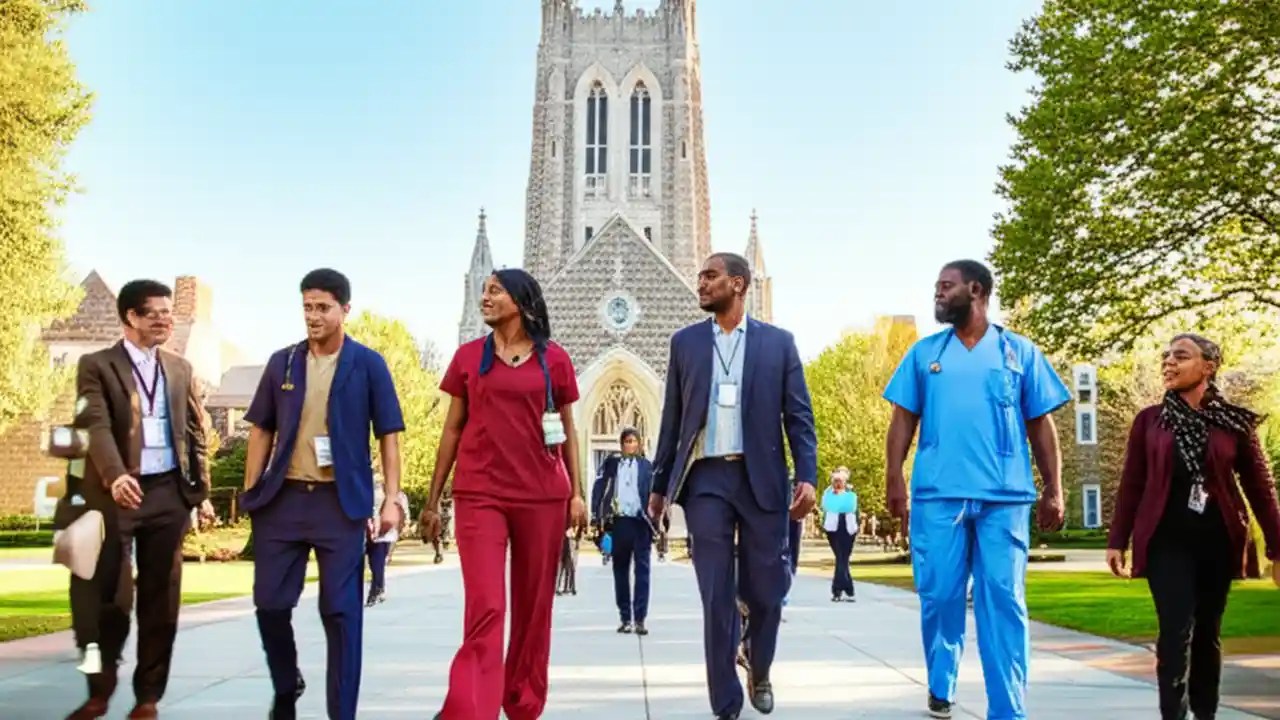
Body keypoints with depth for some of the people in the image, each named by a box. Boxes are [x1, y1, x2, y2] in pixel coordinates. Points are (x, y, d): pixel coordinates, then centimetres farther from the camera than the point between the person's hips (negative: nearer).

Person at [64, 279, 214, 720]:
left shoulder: (180, 369, 13)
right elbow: (96, 427, -14)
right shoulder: (96, 366, 0)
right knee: (106, 594, 2)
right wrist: (115, 476, -30)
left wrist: (201, 491, 7)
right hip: (116, 493, -3)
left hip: (168, 493, 3)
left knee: (160, 598, 6)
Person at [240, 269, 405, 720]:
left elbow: (388, 434, -1)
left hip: (341, 501, -3)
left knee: (341, 611, 1)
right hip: (283, 498, 3)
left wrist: (392, 498, -9)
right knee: (271, 602, 8)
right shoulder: (282, 362, 8)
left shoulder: (368, 364, 0)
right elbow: (262, 430, 12)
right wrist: (250, 491, 5)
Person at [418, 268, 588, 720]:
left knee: (534, 608, 9)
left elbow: (567, 430, 10)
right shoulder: (468, 356, 7)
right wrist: (433, 500, 8)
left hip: (543, 496, 1)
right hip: (479, 495, -1)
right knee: (485, 608, -9)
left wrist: (577, 493, 4)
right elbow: (453, 429, 9)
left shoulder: (555, 359, 6)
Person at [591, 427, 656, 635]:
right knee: (620, 570, 7)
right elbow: (599, 488, 3)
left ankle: (640, 619, -1)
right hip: (620, 521, 2)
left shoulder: (646, 465, 8)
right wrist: (598, 516, -8)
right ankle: (625, 618, 16)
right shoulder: (611, 463, 10)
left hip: (641, 521, -2)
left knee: (642, 569, -3)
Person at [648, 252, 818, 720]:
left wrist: (806, 476, -8)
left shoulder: (778, 342, 5)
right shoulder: (685, 342, 9)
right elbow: (672, 418, 11)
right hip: (705, 479, 1)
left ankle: (759, 674, 35)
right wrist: (660, 483, 9)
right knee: (716, 598, 0)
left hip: (761, 479, 0)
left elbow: (799, 415, 3)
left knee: (765, 591, 6)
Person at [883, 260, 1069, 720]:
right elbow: (904, 419, 10)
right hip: (937, 495, 1)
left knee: (1004, 601, -1)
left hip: (1004, 496, -1)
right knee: (939, 596, 5)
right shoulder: (924, 353, 12)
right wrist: (894, 477, -2)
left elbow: (1041, 425, 9)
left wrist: (1054, 490, 3)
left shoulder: (1020, 352, 9)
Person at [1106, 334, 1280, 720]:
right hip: (1167, 540, -1)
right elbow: (1131, 484, 5)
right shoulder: (1150, 420, 3)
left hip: (1217, 540, 1)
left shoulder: (1234, 422, 2)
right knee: (1176, 630, -9)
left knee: (1207, 632, 10)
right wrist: (1117, 541, 2)